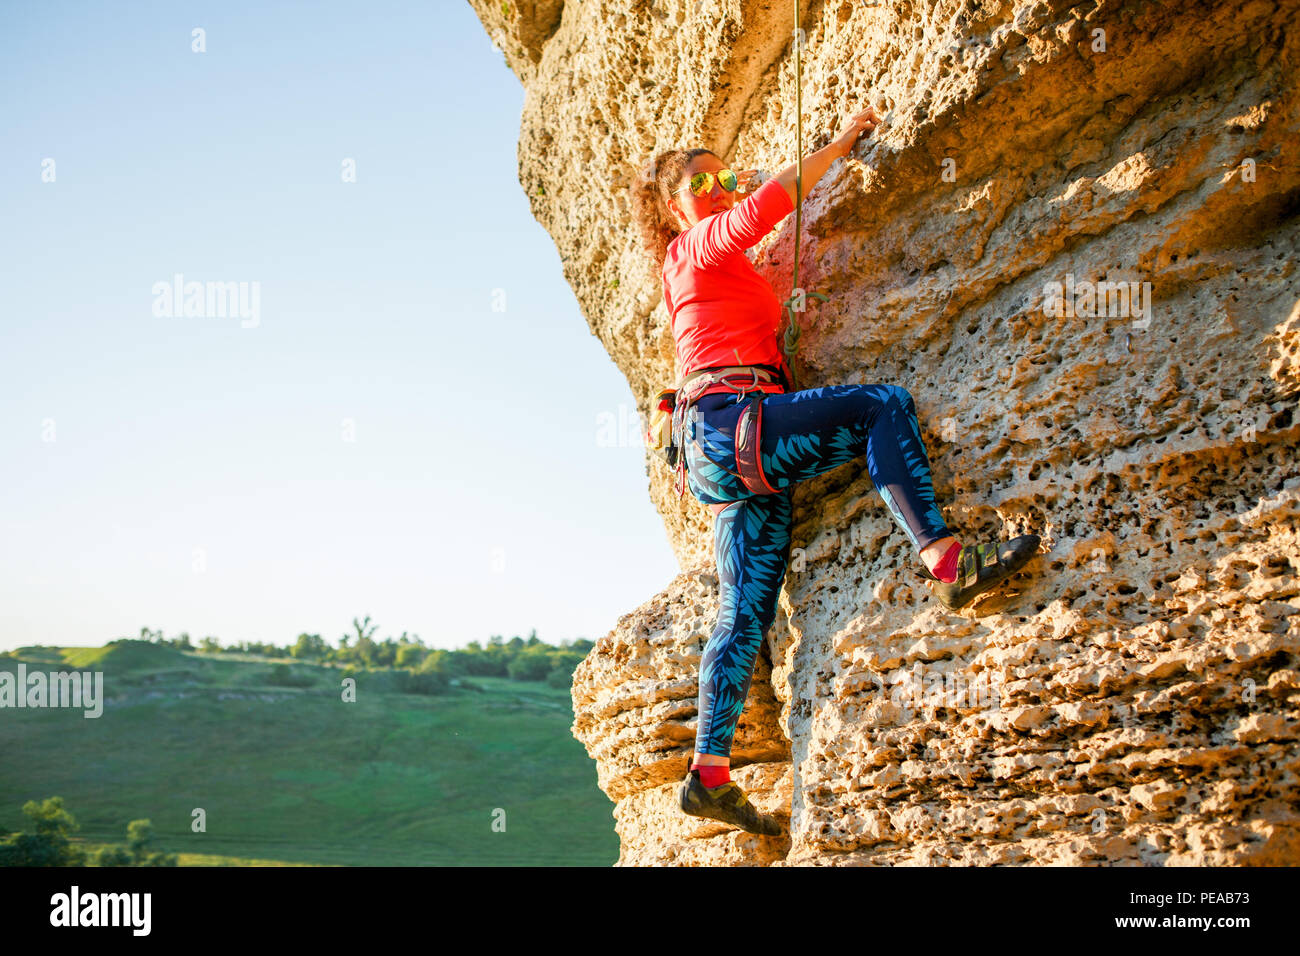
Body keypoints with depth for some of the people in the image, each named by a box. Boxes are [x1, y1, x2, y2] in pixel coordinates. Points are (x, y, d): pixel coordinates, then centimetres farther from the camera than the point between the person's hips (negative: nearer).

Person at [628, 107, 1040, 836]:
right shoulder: (699, 245, 7)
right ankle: (946, 562, -37)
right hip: (731, 421, -9)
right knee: (885, 405, -21)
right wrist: (840, 144, -3)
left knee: (747, 612, 4)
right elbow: (763, 207, -9)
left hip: (727, 457, 9)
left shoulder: (700, 269, 31)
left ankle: (710, 773, 3)